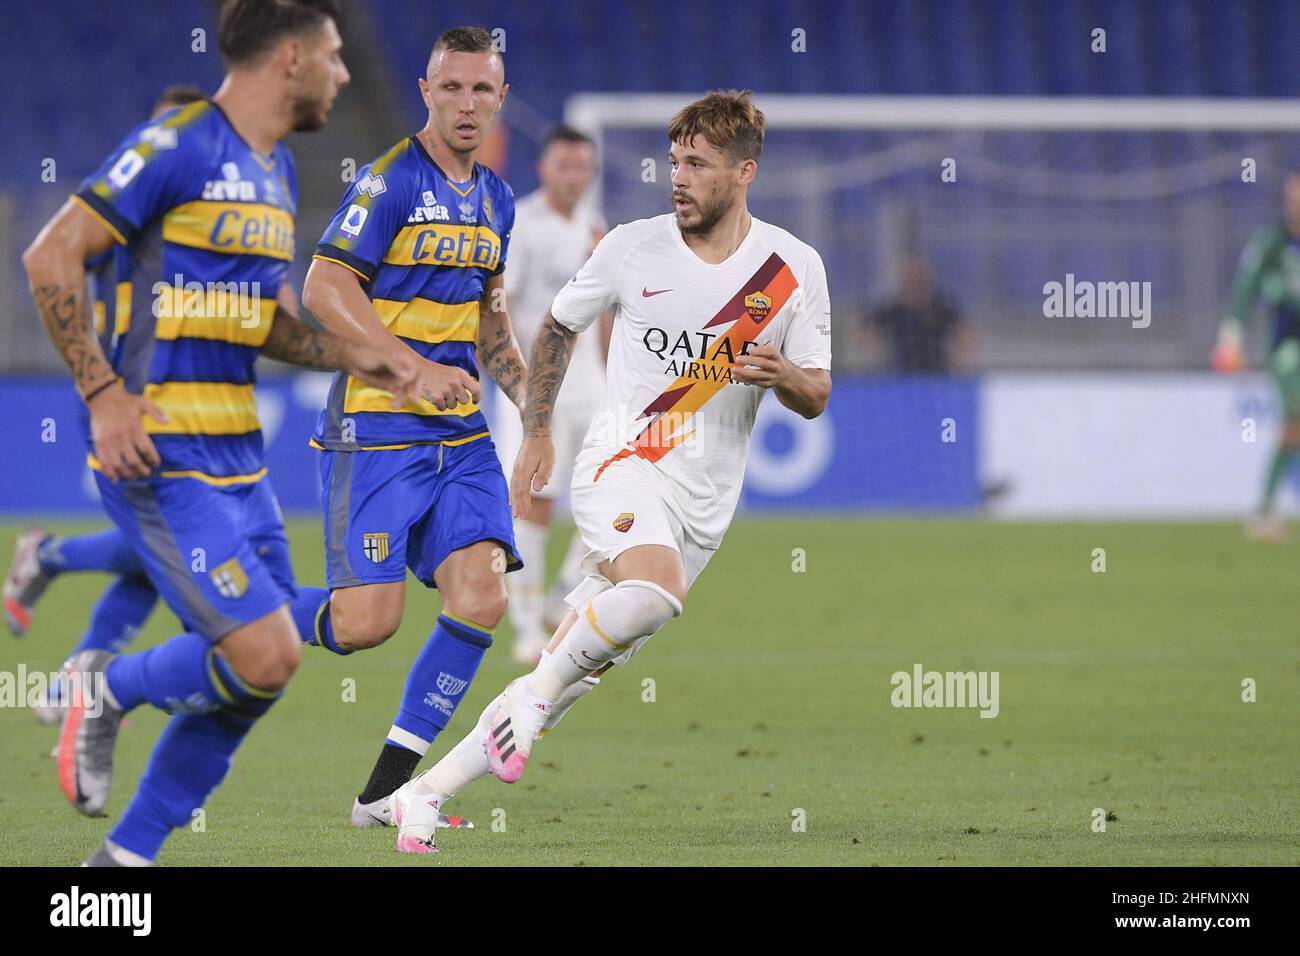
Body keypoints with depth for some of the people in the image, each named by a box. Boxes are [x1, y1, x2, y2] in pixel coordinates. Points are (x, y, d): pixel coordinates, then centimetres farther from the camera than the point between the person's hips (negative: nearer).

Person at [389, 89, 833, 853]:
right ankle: (536, 690, -13)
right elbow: (559, 327, 17)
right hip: (622, 464, -2)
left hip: (703, 502, 2)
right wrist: (537, 433, 14)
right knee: (657, 590, -36)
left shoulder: (795, 268, 1)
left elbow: (816, 399, 5)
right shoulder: (633, 247, 0)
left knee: (581, 669, 1)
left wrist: (784, 375, -17)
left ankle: (425, 794, 10)